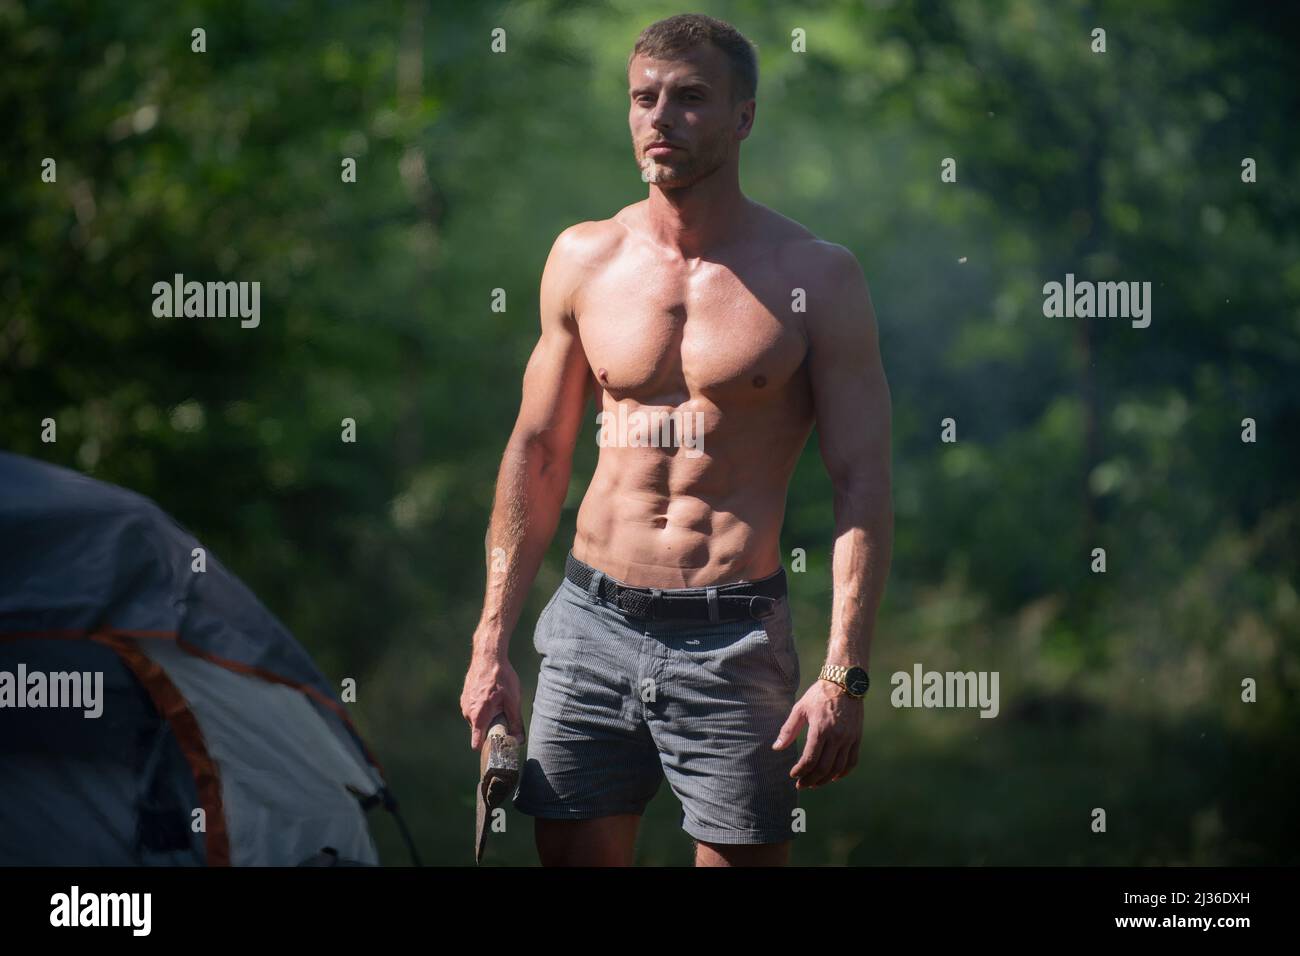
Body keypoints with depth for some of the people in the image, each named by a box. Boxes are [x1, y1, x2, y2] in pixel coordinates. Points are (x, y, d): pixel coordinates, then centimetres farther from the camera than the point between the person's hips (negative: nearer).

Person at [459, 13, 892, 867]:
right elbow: (536, 456, 14)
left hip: (732, 640, -3)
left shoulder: (816, 277, -2)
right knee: (570, 855, 5)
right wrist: (491, 647, 10)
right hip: (591, 624, 3)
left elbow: (864, 485, -4)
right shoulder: (584, 259, 7)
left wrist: (844, 676, -12)